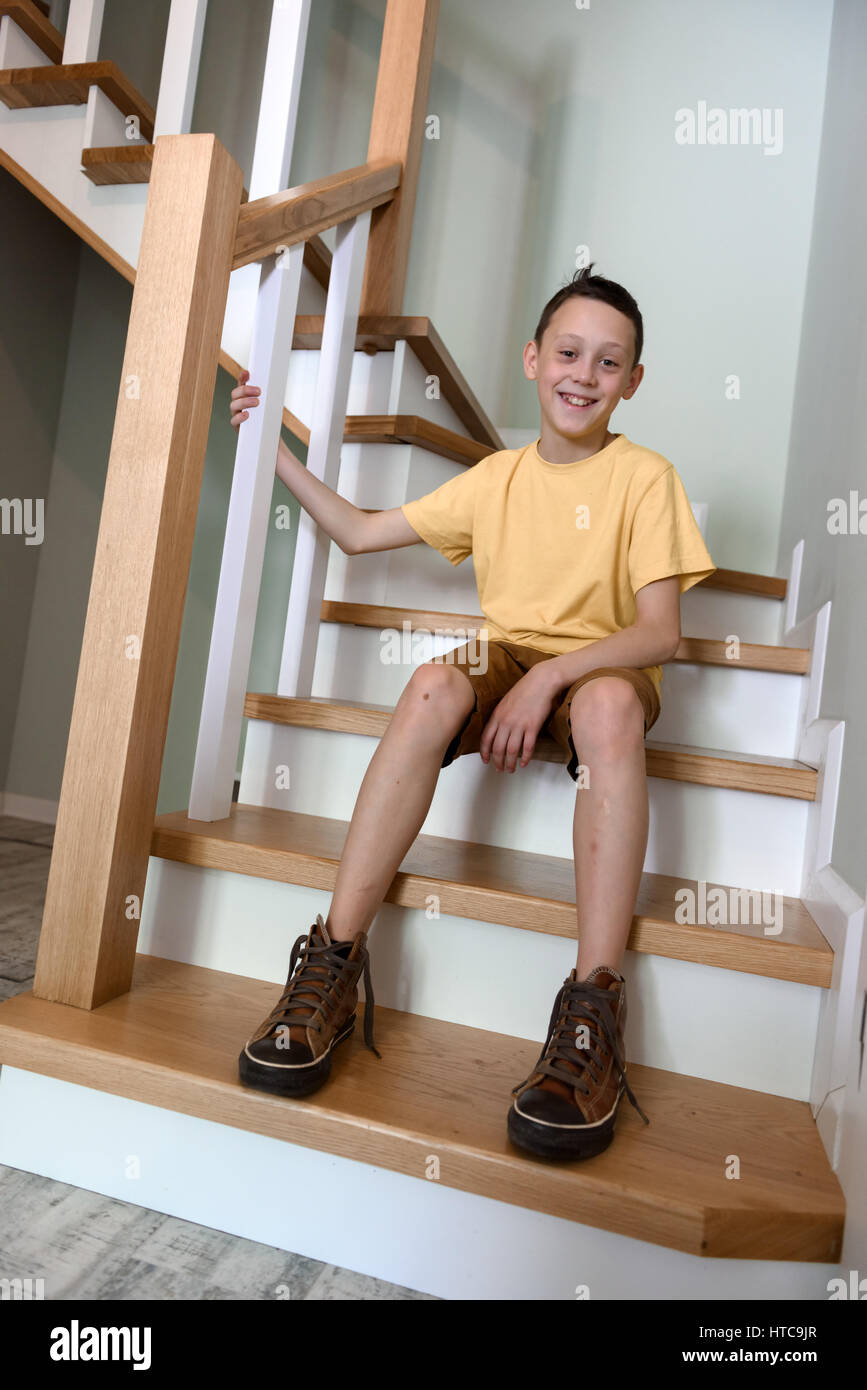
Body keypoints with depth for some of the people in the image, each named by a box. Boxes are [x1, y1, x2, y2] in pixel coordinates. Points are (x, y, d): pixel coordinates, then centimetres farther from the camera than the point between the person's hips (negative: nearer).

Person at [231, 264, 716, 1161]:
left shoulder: (644, 477, 0)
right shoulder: (496, 476, 11)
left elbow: (660, 632, -9)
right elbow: (359, 533, 14)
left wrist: (551, 675, -25)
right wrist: (275, 450, 9)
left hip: (601, 670, -2)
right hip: (506, 657, 3)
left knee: (610, 705, -38)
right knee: (434, 685, -32)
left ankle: (593, 1009, -39)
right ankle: (334, 963, -31)